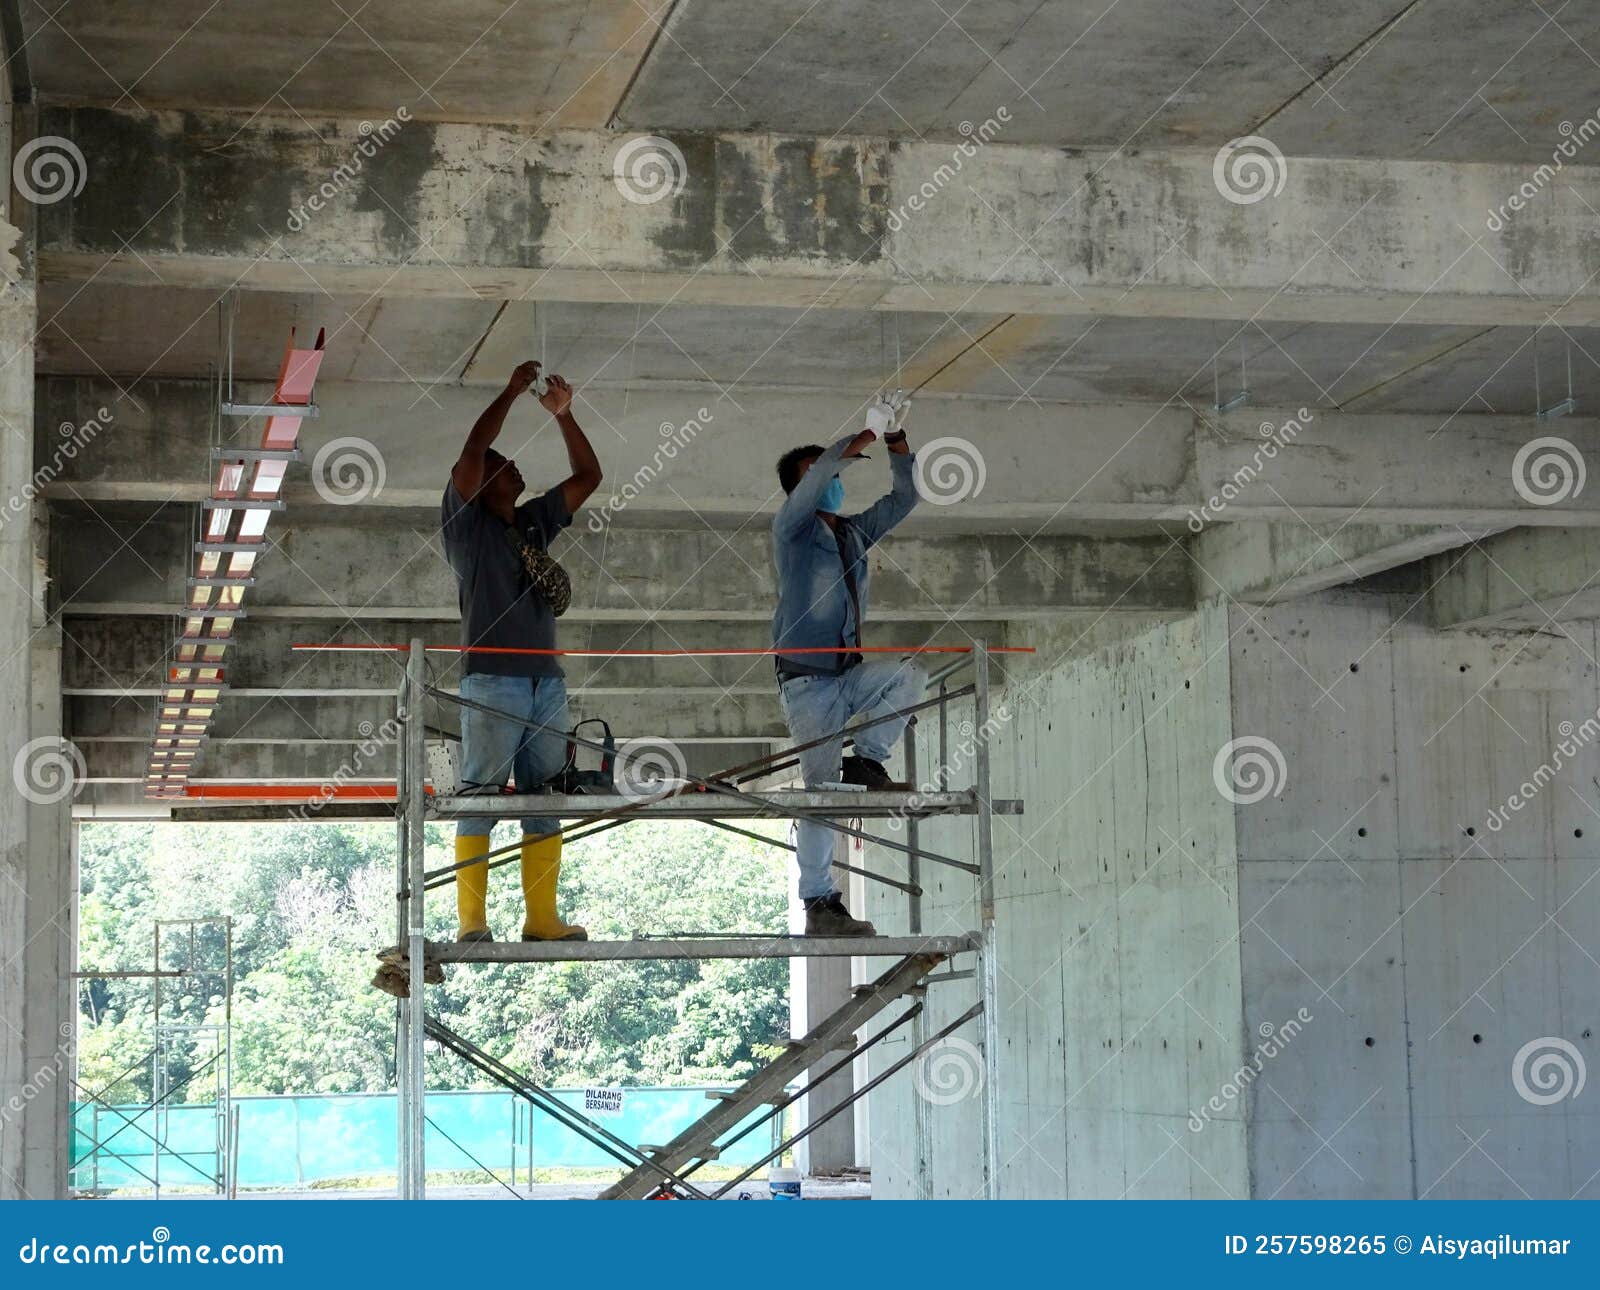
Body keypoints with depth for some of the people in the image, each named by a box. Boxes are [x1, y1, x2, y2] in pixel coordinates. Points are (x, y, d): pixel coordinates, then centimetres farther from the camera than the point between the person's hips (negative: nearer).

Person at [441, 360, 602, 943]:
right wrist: (512, 392, -4)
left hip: (546, 681, 6)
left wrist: (563, 414, 13)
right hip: (491, 681, -6)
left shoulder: (535, 522, 21)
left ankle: (542, 918, 7)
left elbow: (588, 476, 22)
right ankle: (471, 921, -7)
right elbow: (470, 453, -11)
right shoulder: (466, 522, 4)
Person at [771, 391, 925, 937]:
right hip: (807, 681, -6)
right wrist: (862, 437, -18)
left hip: (849, 673, 6)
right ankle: (819, 903, -8)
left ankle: (866, 759, -12)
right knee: (822, 786, -11)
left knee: (911, 674, -24)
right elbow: (811, 489, -19)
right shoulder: (792, 529, 0)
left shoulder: (854, 531, 17)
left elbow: (905, 497, 13)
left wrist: (896, 442, -1)